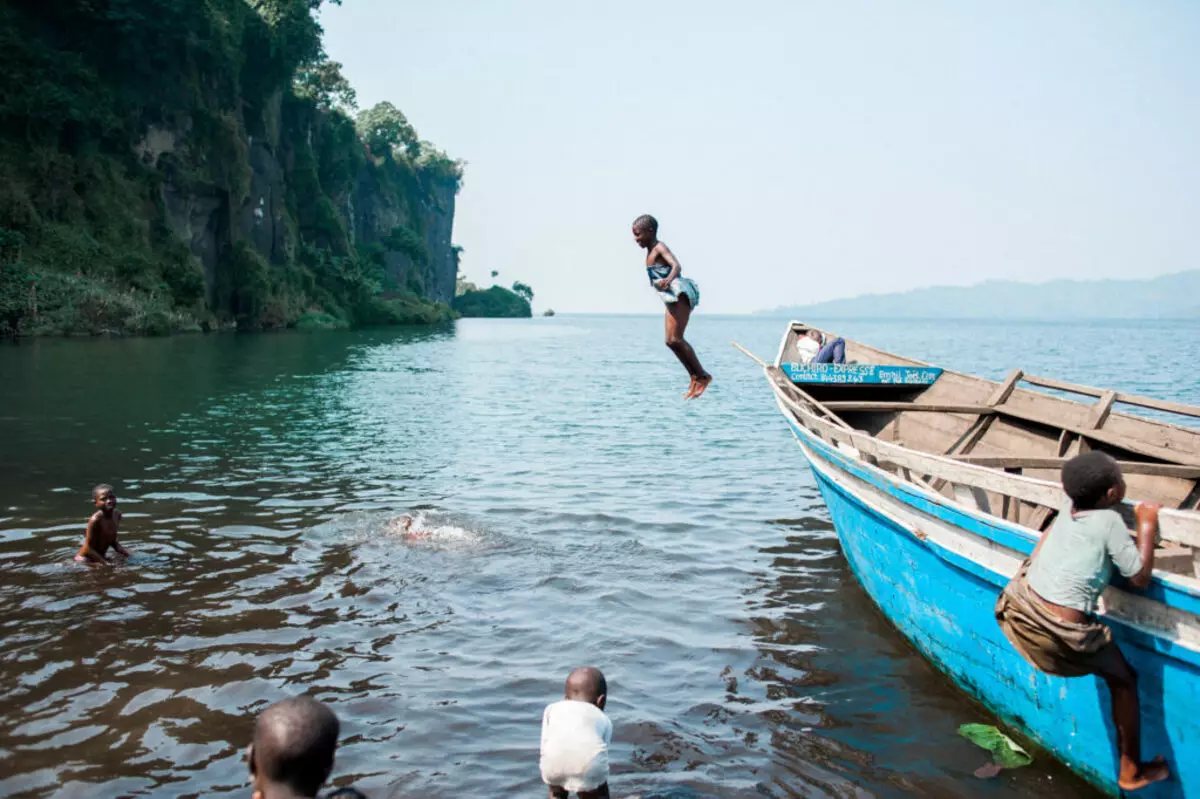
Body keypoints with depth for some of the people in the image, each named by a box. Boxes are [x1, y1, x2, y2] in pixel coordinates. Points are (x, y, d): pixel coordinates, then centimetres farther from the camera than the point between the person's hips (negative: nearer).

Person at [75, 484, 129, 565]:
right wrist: (105, 562, -26)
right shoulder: (95, 520, -28)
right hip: (85, 558, -8)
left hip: (100, 556, 8)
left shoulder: (117, 515, -5)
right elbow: (89, 548, -22)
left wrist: (122, 550, -7)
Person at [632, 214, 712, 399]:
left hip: (680, 293, -10)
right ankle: (695, 377, 12)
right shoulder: (650, 252, 15)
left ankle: (702, 375, -8)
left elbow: (676, 266, -29)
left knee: (675, 339, -16)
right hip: (671, 298, 10)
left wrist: (668, 280, -46)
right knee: (671, 341, 7)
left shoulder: (660, 248, -12)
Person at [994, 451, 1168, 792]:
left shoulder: (1069, 510, 7)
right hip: (1061, 633, -5)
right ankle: (1132, 771, 29)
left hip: (1017, 610, 5)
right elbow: (1140, 578, -5)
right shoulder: (1109, 521, -10)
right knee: (1124, 681, 19)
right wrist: (1147, 525, 1)